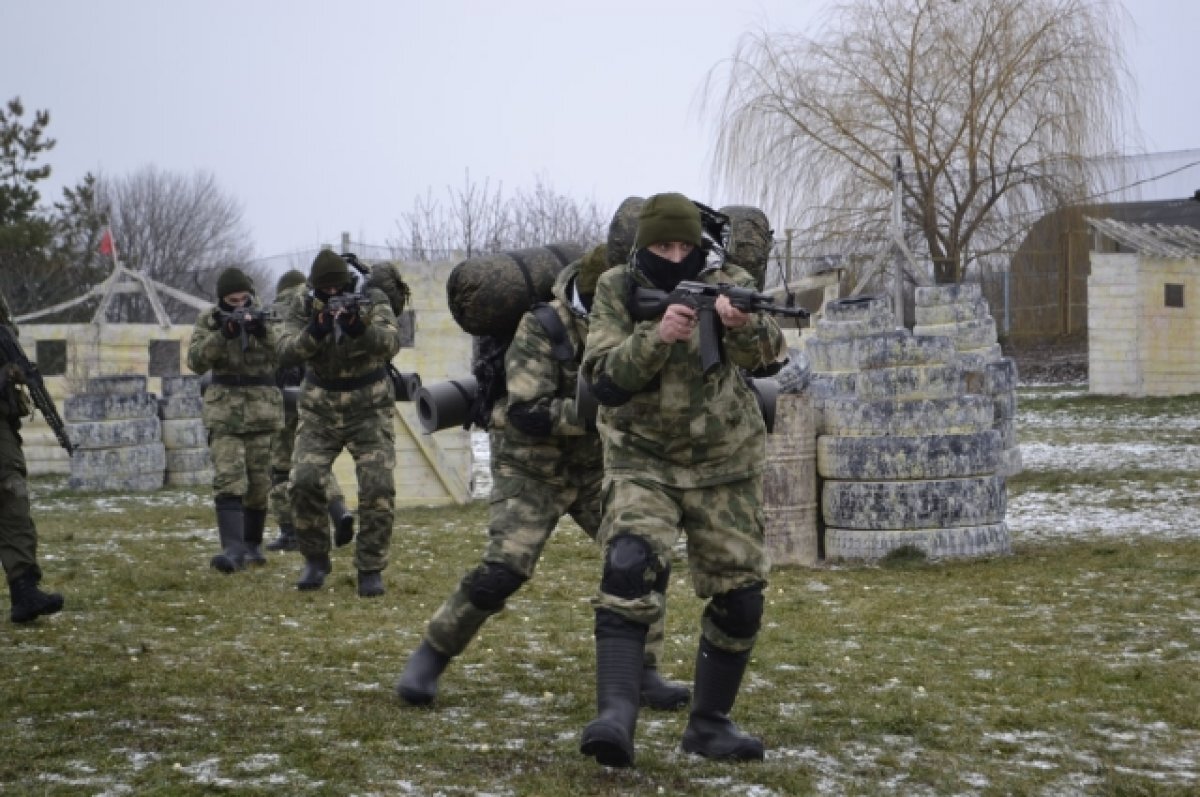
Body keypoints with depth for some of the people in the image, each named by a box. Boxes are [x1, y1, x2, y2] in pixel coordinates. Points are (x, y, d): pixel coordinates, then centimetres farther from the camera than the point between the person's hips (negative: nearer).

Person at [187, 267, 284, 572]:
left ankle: (252, 545, 22)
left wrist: (263, 333, -25)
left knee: (259, 484, 6)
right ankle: (232, 550, -24)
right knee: (228, 480, -15)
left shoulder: (265, 318, 3)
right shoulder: (208, 321, 2)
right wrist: (223, 334, -22)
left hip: (262, 410, 1)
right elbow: (196, 361, -9)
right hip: (224, 412, -1)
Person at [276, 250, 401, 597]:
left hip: (369, 409, -2)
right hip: (320, 410, 2)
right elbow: (286, 354, -19)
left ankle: (370, 569, 0)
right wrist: (315, 332, -38)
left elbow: (390, 344, -29)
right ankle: (316, 559, 6)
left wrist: (359, 328, -48)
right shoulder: (302, 307, -7)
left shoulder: (372, 301, -13)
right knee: (305, 481, -13)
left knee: (378, 487, -13)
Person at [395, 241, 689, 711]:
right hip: (532, 469, -5)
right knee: (503, 570, -18)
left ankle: (643, 671, 1)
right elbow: (526, 413, -28)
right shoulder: (541, 331, -21)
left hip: (598, 468, 5)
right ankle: (430, 656, 2)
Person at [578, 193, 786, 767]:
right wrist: (657, 337, -35)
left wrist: (742, 326, -46)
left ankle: (709, 724, 21)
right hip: (642, 463, -2)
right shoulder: (616, 292, -8)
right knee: (630, 571, -27)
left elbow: (767, 354, -23)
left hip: (725, 467, 2)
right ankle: (616, 717, -33)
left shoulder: (727, 284, -7)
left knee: (739, 600, 3)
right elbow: (603, 379, -19)